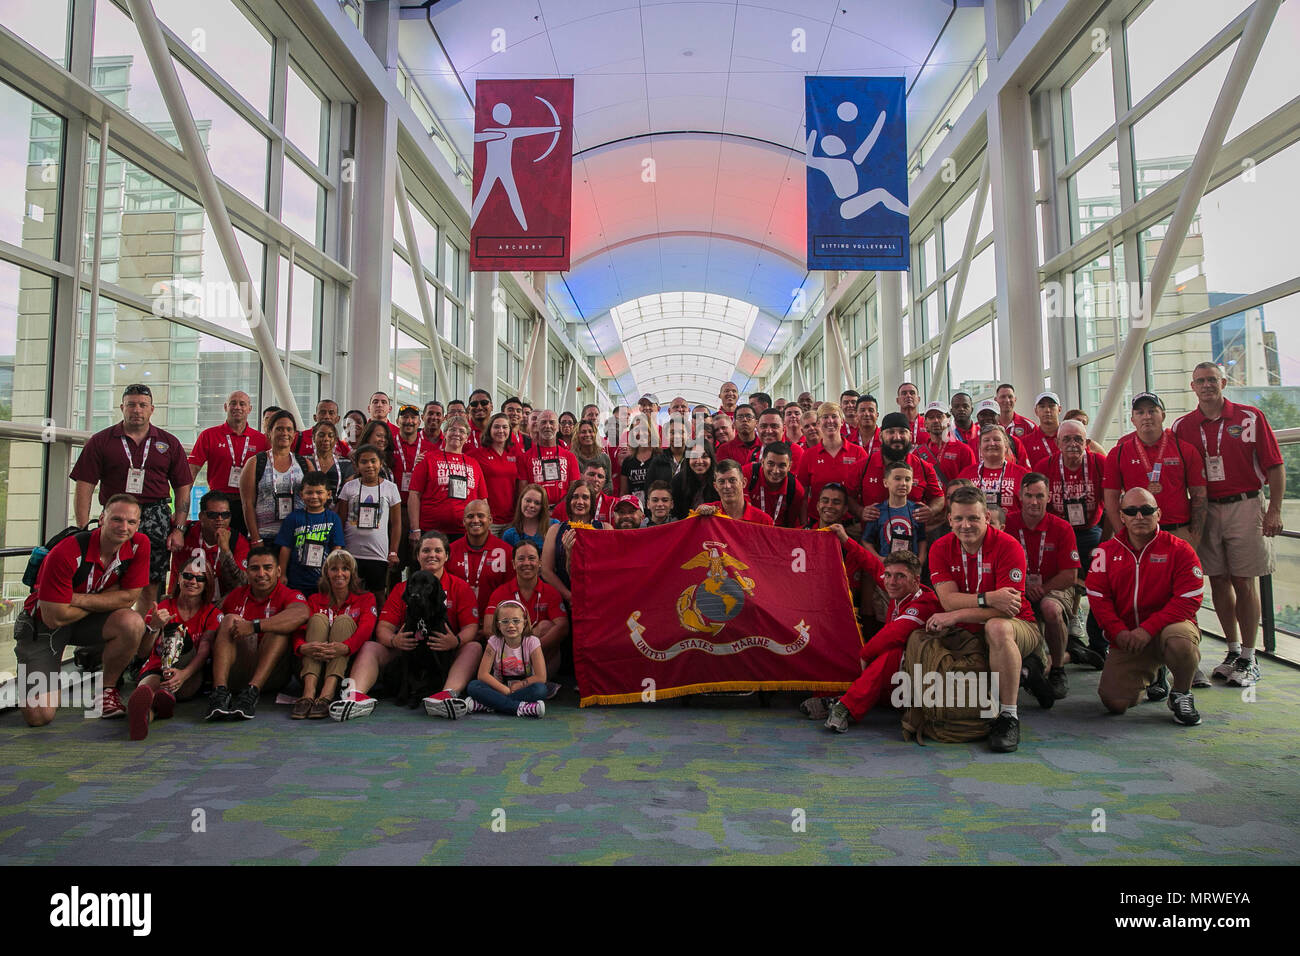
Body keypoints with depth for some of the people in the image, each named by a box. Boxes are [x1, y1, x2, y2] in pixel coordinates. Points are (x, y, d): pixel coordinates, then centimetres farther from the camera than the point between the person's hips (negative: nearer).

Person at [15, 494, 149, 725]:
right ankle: (29, 671, 24)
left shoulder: (139, 545, -15)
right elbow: (55, 618, -24)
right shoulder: (67, 553, -28)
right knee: (39, 715, -13)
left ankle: (107, 690, -5)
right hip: (42, 623, -4)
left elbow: (129, 598, -12)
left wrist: (80, 599, -21)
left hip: (87, 620, 4)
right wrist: (106, 598, -15)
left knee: (133, 624, -30)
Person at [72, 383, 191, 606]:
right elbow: (84, 487, 5)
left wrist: (179, 529, 2)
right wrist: (83, 530, -4)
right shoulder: (100, 441, 10)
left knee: (150, 588, 0)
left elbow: (183, 488, 11)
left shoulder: (169, 443, 12)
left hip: (156, 519, 1)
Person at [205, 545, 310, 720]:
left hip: (272, 674, -3)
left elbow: (301, 614, -25)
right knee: (230, 620, -13)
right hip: (236, 672, 3)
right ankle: (219, 692, -33)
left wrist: (254, 626, -30)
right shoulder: (235, 596, 14)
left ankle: (251, 692, -38)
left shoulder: (289, 595, 0)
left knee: (280, 627, -21)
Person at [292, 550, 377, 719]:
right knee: (318, 619, -18)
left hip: (348, 661, -1)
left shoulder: (365, 598, 10)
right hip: (314, 662, 2)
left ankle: (327, 695, -44)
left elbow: (366, 628, -11)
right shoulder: (315, 600, 16)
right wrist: (302, 647, -29)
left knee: (344, 620, -22)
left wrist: (346, 647, -33)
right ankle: (308, 692, -40)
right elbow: (300, 628, -3)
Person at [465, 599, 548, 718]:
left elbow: (541, 677, -14)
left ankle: (484, 704, -30)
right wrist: (506, 690, -22)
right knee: (473, 686, -25)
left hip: (523, 689, -1)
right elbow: (483, 674, -13)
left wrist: (514, 687, -16)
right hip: (499, 687, 1)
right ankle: (520, 708, -36)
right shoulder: (495, 642, -6)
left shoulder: (531, 642, -10)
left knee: (540, 689, -33)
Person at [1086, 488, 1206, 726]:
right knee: (1114, 701, -11)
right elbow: (1097, 597, 0)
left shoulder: (1179, 549, -4)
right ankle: (1147, 677, 26)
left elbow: (1189, 599, -11)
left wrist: (1148, 629, -21)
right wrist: (1118, 631, -15)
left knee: (1180, 640, -39)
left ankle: (1181, 694, -7)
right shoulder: (1106, 551, 4)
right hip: (1126, 639, 2)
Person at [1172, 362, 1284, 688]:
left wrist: (1275, 510, -7)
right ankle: (1233, 651, 21)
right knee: (1218, 582, 7)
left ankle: (1249, 659, 8)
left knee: (1244, 583, -2)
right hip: (1205, 511, 3)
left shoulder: (1250, 417, 0)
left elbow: (1275, 466, 0)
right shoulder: (1182, 426, 6)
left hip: (1244, 506, -3)